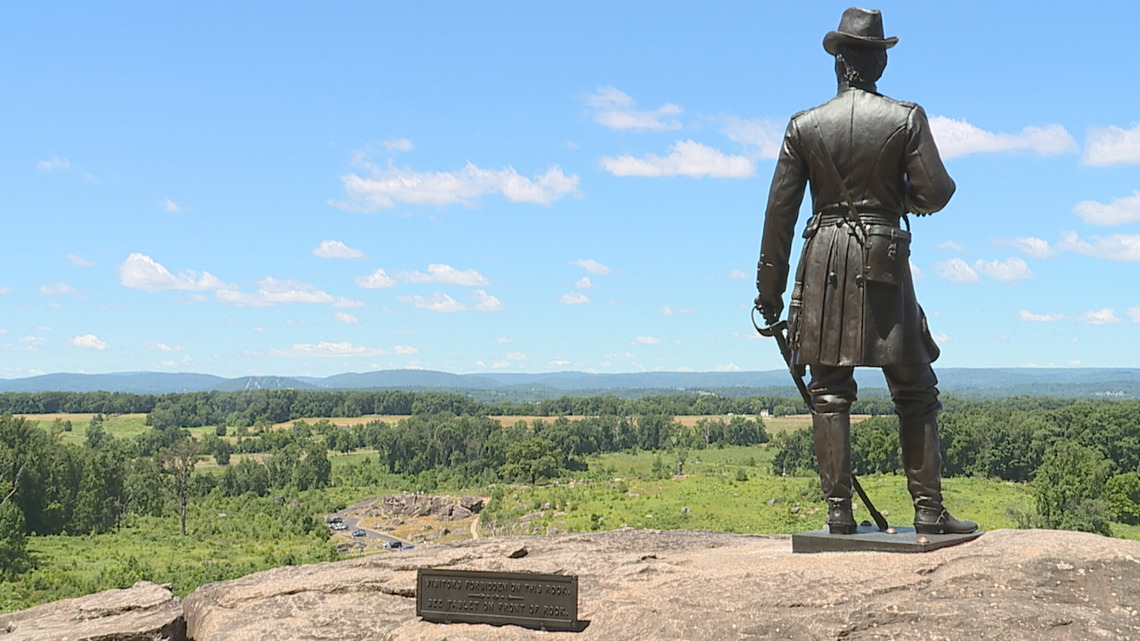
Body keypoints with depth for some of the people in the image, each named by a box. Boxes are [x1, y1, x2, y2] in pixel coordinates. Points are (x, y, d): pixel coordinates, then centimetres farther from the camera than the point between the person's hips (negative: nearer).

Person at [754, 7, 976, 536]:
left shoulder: (804, 126, 2)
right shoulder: (906, 119, -2)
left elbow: (780, 210, 2)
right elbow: (933, 194, -7)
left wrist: (769, 289, 7)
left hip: (824, 262, 1)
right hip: (884, 261, -1)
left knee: (829, 393, 5)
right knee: (915, 392, 9)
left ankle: (839, 512, 4)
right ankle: (929, 508, 9)